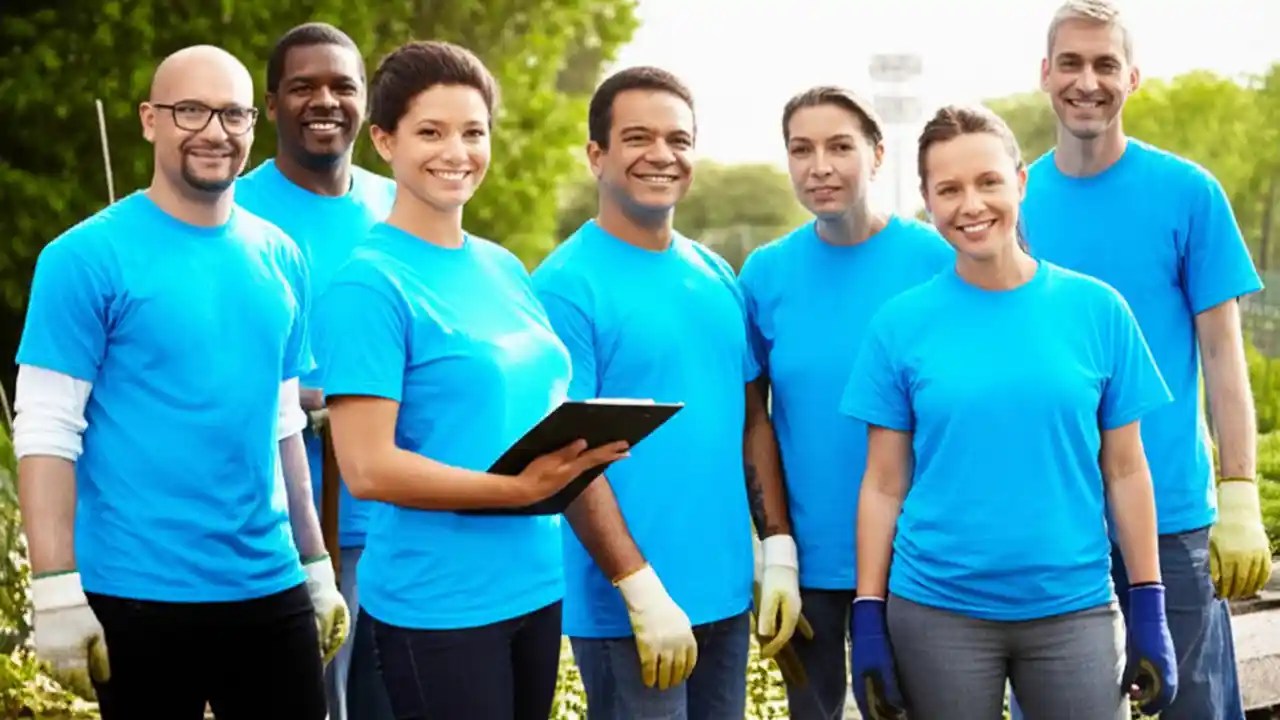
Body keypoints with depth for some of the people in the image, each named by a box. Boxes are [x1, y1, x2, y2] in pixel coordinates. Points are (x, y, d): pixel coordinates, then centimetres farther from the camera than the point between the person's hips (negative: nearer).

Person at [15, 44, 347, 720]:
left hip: (271, 589, 5)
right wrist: (58, 590, -16)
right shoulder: (88, 257, -8)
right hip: (141, 594, -5)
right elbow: (46, 431, -11)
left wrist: (317, 566, 15)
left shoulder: (280, 258, 9)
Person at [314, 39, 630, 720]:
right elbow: (367, 468, -18)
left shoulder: (504, 269, 10)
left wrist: (585, 439, -1)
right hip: (436, 606, -7)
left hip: (538, 587, 7)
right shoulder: (369, 286, -12)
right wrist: (520, 489, -22)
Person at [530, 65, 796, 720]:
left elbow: (753, 421, 13)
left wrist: (781, 552, 5)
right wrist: (645, 593, -18)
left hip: (726, 594, 6)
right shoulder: (568, 285, -11)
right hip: (626, 609, -6)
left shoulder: (717, 276, 9)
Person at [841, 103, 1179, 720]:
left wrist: (1149, 613, 2)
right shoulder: (901, 324, -1)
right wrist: (867, 621, -2)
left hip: (1074, 610, 0)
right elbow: (884, 485, 2)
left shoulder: (1097, 310, 0)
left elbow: (1125, 472, 4)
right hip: (936, 613, 0)